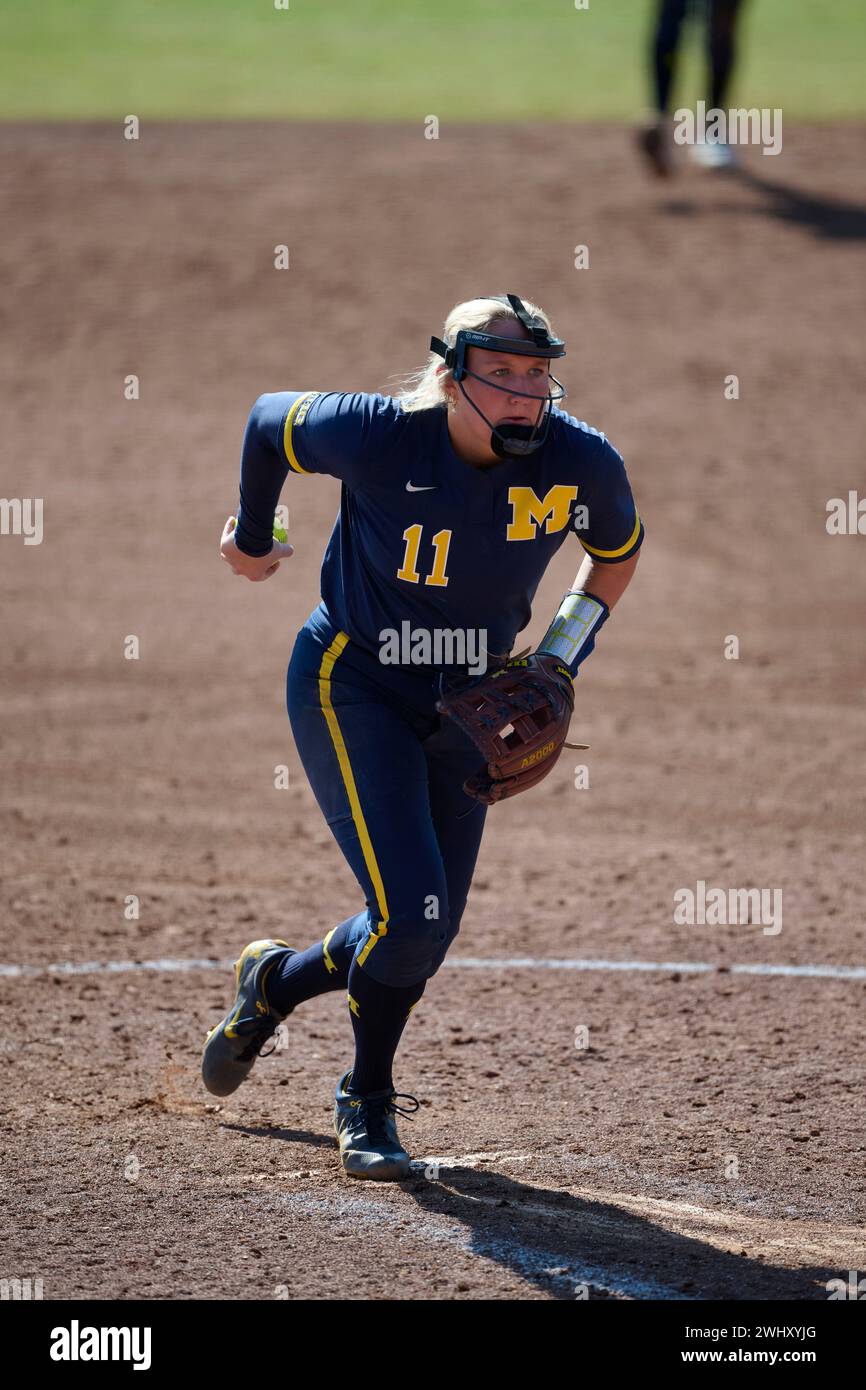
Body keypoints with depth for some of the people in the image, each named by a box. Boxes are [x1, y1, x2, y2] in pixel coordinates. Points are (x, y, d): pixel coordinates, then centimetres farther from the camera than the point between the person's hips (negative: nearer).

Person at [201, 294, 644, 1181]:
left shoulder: (583, 465, -16)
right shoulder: (379, 438, -26)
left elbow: (619, 550, 6)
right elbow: (268, 419, -5)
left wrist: (564, 657, -5)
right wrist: (252, 535, 10)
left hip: (463, 708, 5)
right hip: (350, 687, -5)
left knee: (424, 939, 5)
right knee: (407, 914, -16)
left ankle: (274, 982, 35)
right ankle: (369, 1104, 9)